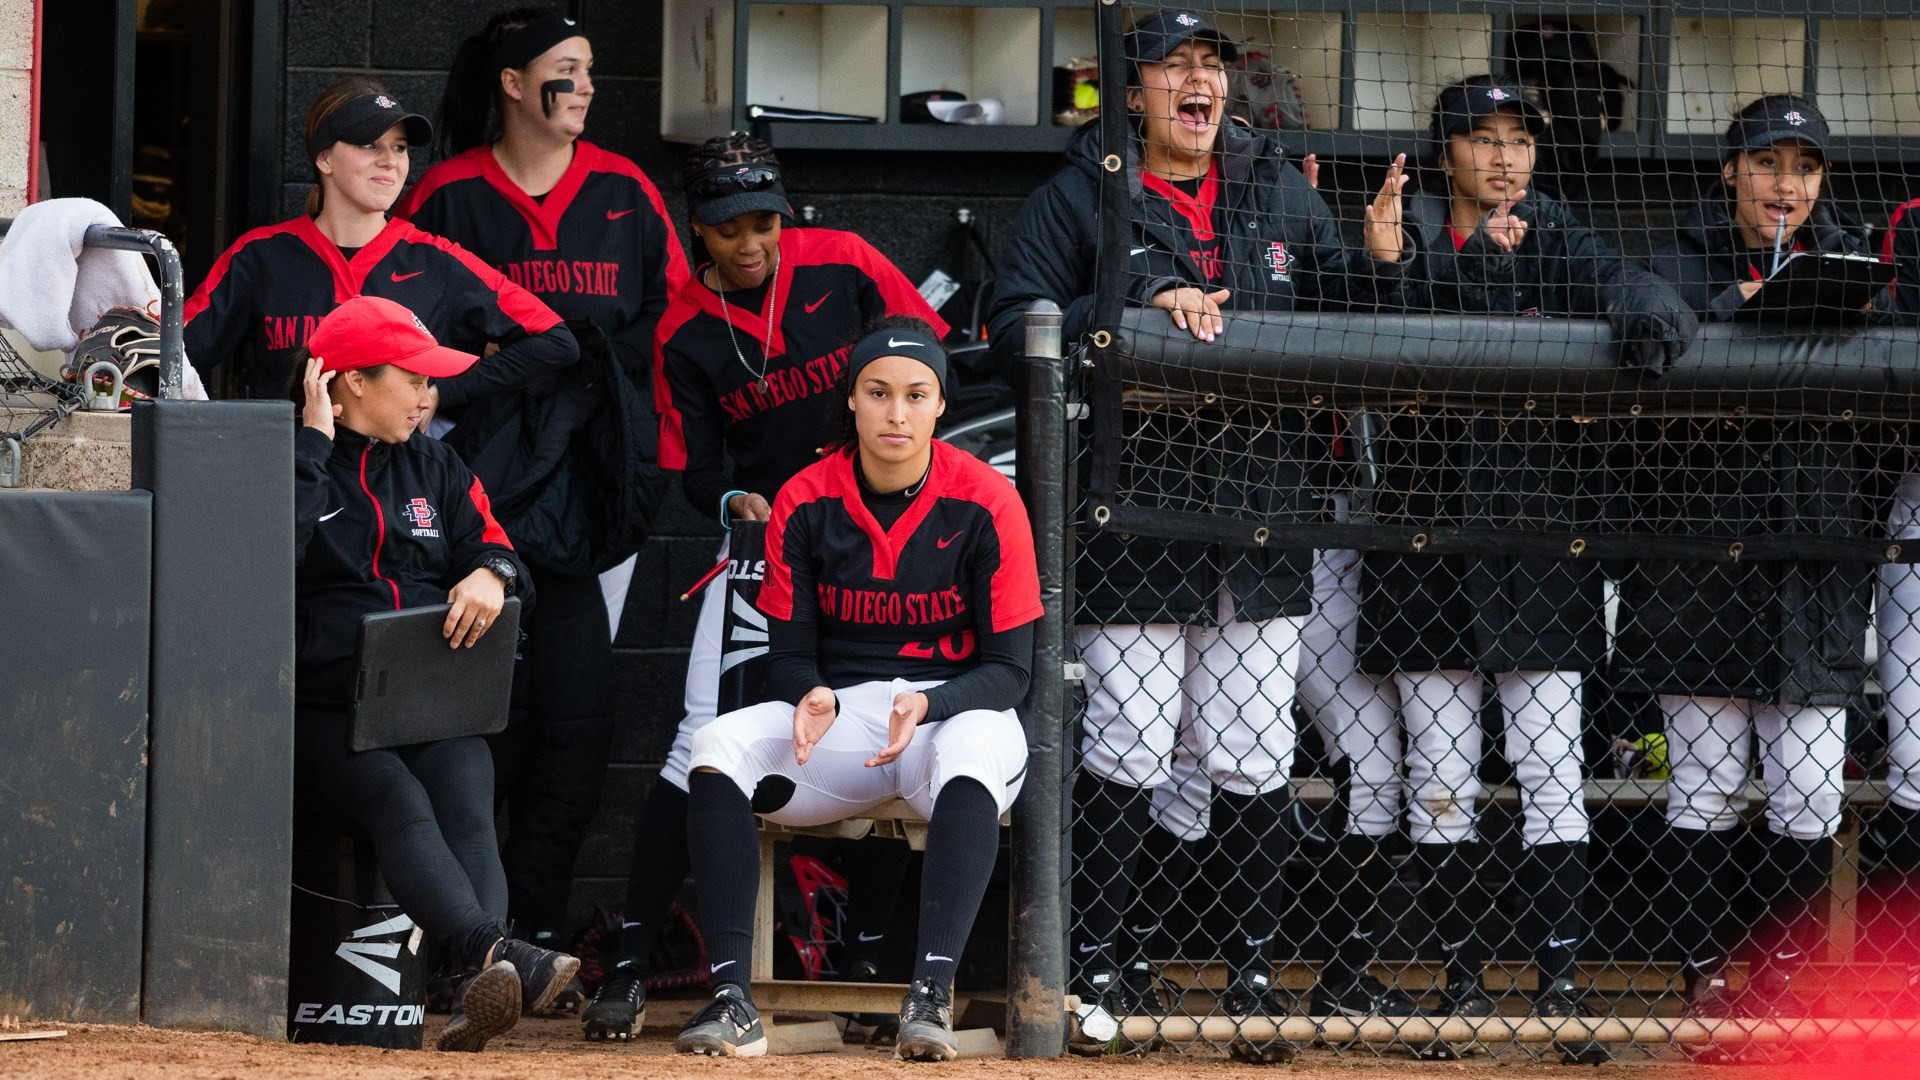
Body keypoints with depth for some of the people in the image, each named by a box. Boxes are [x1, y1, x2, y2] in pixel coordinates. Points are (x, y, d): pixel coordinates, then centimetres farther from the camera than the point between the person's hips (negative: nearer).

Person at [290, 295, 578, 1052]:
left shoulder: (433, 469, 22)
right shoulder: (290, 463, 3)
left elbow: (494, 546, 17)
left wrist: (490, 573, -7)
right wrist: (312, 444, -11)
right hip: (322, 711, -4)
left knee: (465, 803, -28)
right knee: (396, 798, -34)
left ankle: (483, 990, -50)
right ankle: (496, 955, -56)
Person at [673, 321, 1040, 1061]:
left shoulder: (985, 504, -8)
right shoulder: (804, 503, 0)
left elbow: (1009, 669, -6)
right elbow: (789, 653, 3)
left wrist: (927, 706, -26)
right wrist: (814, 700, -21)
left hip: (956, 709, -3)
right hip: (841, 715, 3)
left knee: (974, 749, -39)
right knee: (719, 747, -24)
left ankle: (931, 994, -48)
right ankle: (732, 998, -31)